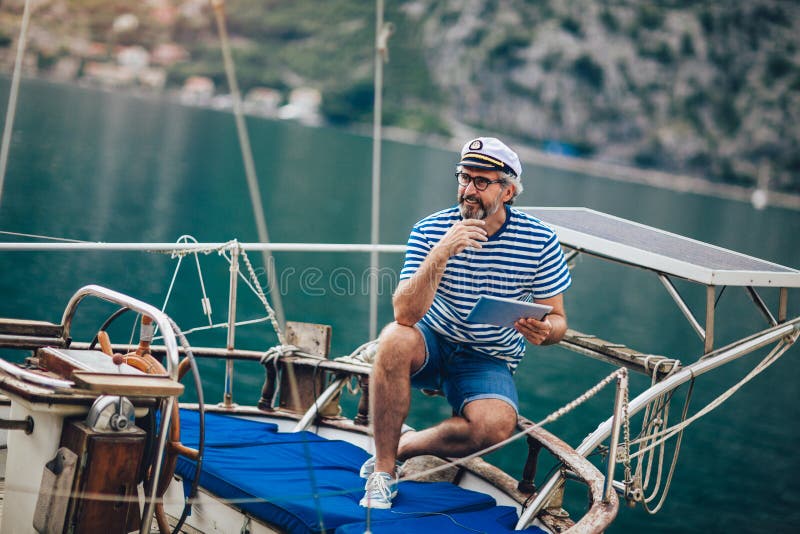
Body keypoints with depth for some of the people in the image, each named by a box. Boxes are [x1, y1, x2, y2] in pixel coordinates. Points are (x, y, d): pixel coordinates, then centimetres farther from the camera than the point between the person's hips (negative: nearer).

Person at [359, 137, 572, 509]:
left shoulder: (540, 242, -10)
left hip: (489, 362, 0)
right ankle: (383, 469, -21)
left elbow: (558, 318, -2)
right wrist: (442, 252, -38)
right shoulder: (430, 231, -12)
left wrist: (544, 331, -28)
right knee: (395, 339, -35)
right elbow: (405, 314, -24)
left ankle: (403, 446, -6)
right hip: (431, 343, 0)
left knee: (496, 424, -32)